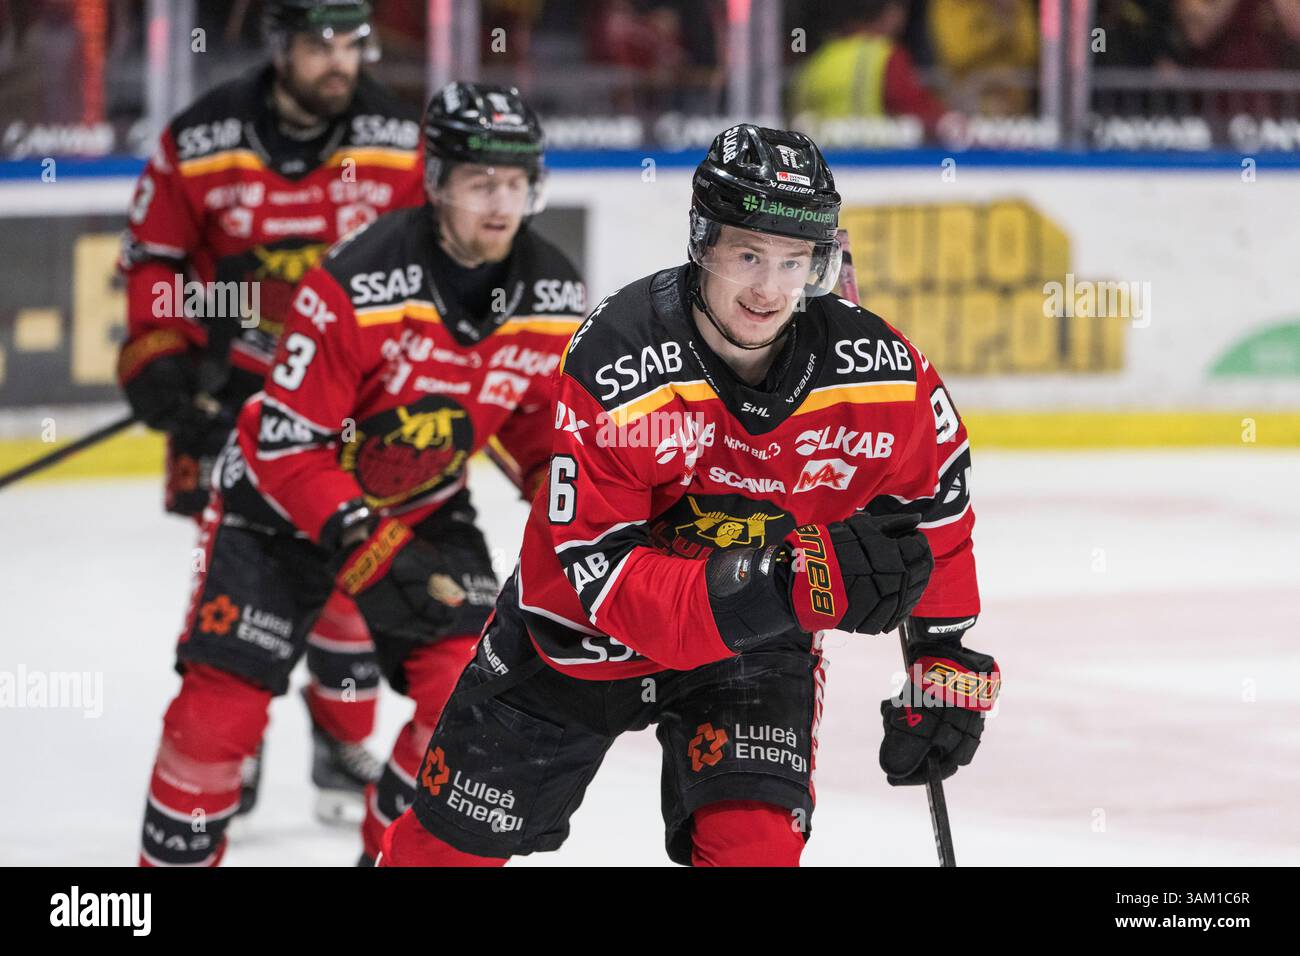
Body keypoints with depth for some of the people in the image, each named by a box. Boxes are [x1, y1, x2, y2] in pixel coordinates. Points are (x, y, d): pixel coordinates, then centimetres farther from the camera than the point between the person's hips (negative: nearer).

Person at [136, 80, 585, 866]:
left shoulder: (556, 300, -12)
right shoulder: (358, 287, -29)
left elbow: (548, 431, 6)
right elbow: (285, 443, -25)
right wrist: (369, 548, -33)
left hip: (424, 503, 4)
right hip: (283, 500, -4)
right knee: (224, 704, -9)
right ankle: (176, 854, 11)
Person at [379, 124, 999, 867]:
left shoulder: (881, 373, -21)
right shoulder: (614, 367, -32)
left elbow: (937, 507, 0)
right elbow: (603, 575, -35)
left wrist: (951, 664, -3)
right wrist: (792, 583, -47)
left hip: (755, 650, 1)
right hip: (579, 636, -1)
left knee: (757, 840, -24)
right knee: (453, 839, 14)